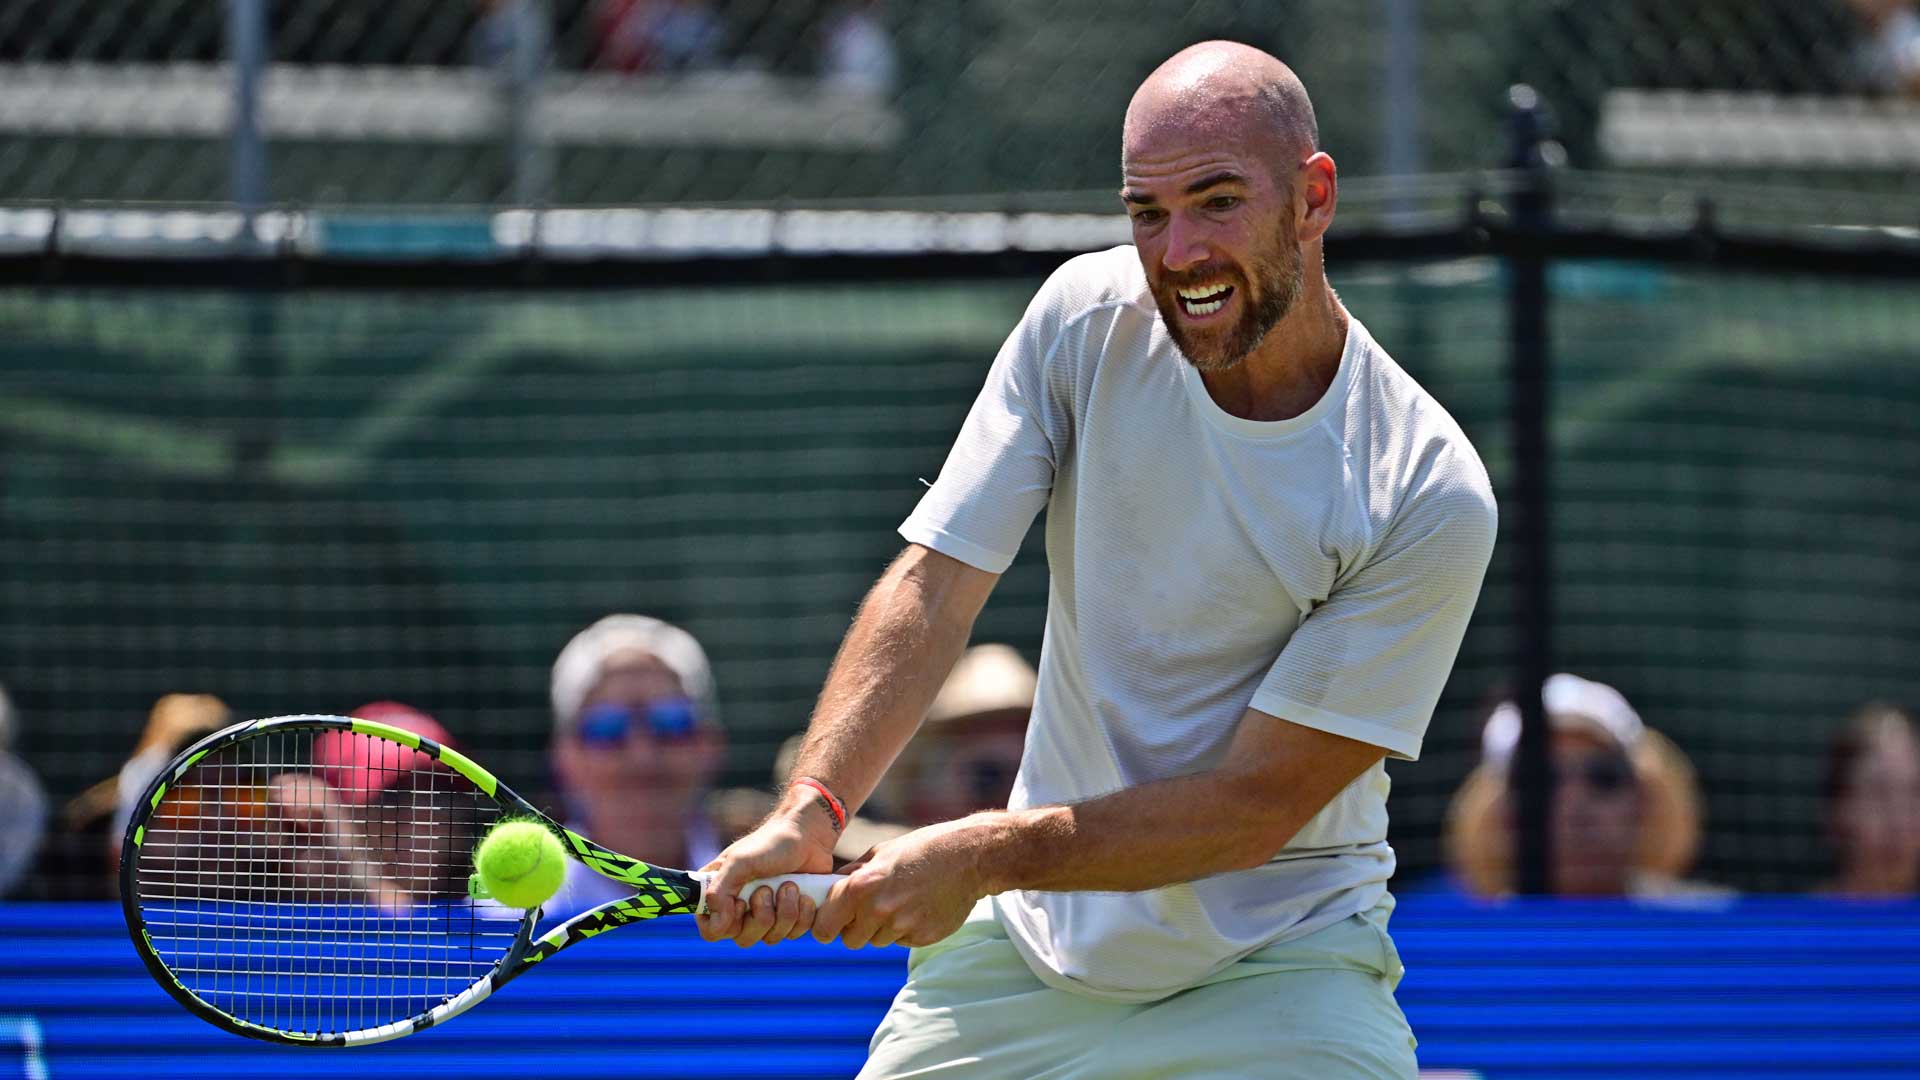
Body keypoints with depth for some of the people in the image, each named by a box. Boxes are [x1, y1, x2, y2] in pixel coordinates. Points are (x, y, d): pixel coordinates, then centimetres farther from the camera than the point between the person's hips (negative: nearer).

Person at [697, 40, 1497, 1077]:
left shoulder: (1429, 496, -19)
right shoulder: (1088, 318, -7)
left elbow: (1259, 805, -20)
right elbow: (934, 581, -11)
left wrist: (983, 854, -28)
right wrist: (809, 811, -27)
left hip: (1277, 965, -3)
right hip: (1026, 948, 3)